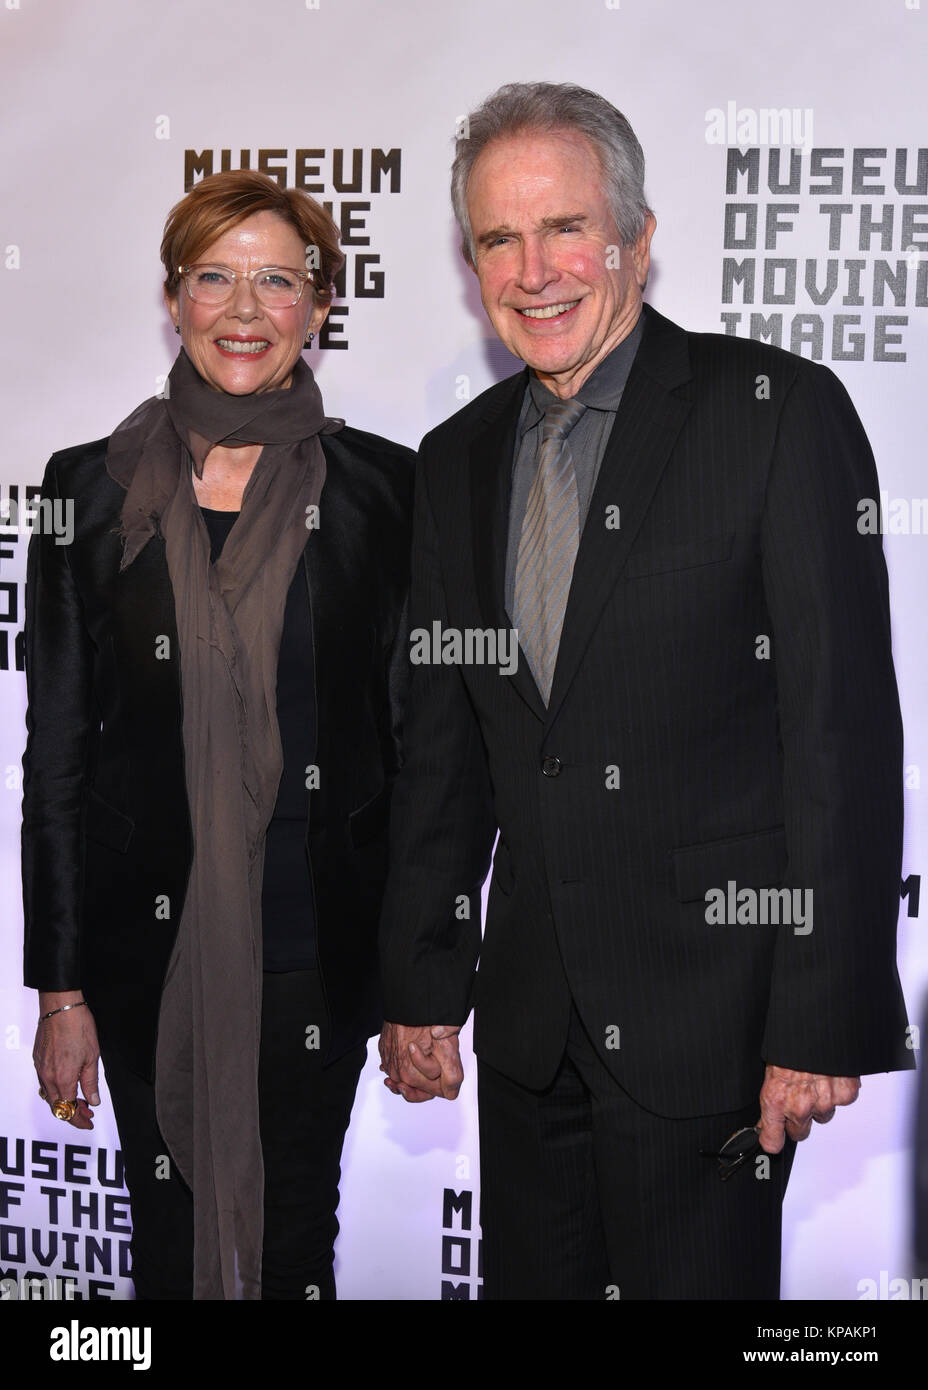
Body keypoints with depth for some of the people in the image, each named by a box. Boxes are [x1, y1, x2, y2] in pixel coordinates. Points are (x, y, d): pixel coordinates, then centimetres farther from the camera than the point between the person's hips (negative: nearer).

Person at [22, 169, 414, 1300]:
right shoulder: (92, 488, 1)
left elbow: (416, 729, 2)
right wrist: (61, 989, 0)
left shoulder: (380, 487, -1)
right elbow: (56, 750, 2)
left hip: (317, 940, 0)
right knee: (169, 1237, 13)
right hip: (147, 938, 1)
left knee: (296, 1234, 11)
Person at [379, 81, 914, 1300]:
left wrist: (822, 1020, -15)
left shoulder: (778, 410, -8)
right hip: (529, 1015, 5)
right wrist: (420, 984, 10)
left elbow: (846, 731, -12)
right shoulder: (458, 459, 9)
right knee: (530, 1280, 16)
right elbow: (443, 746, 12)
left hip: (709, 1007, -5)